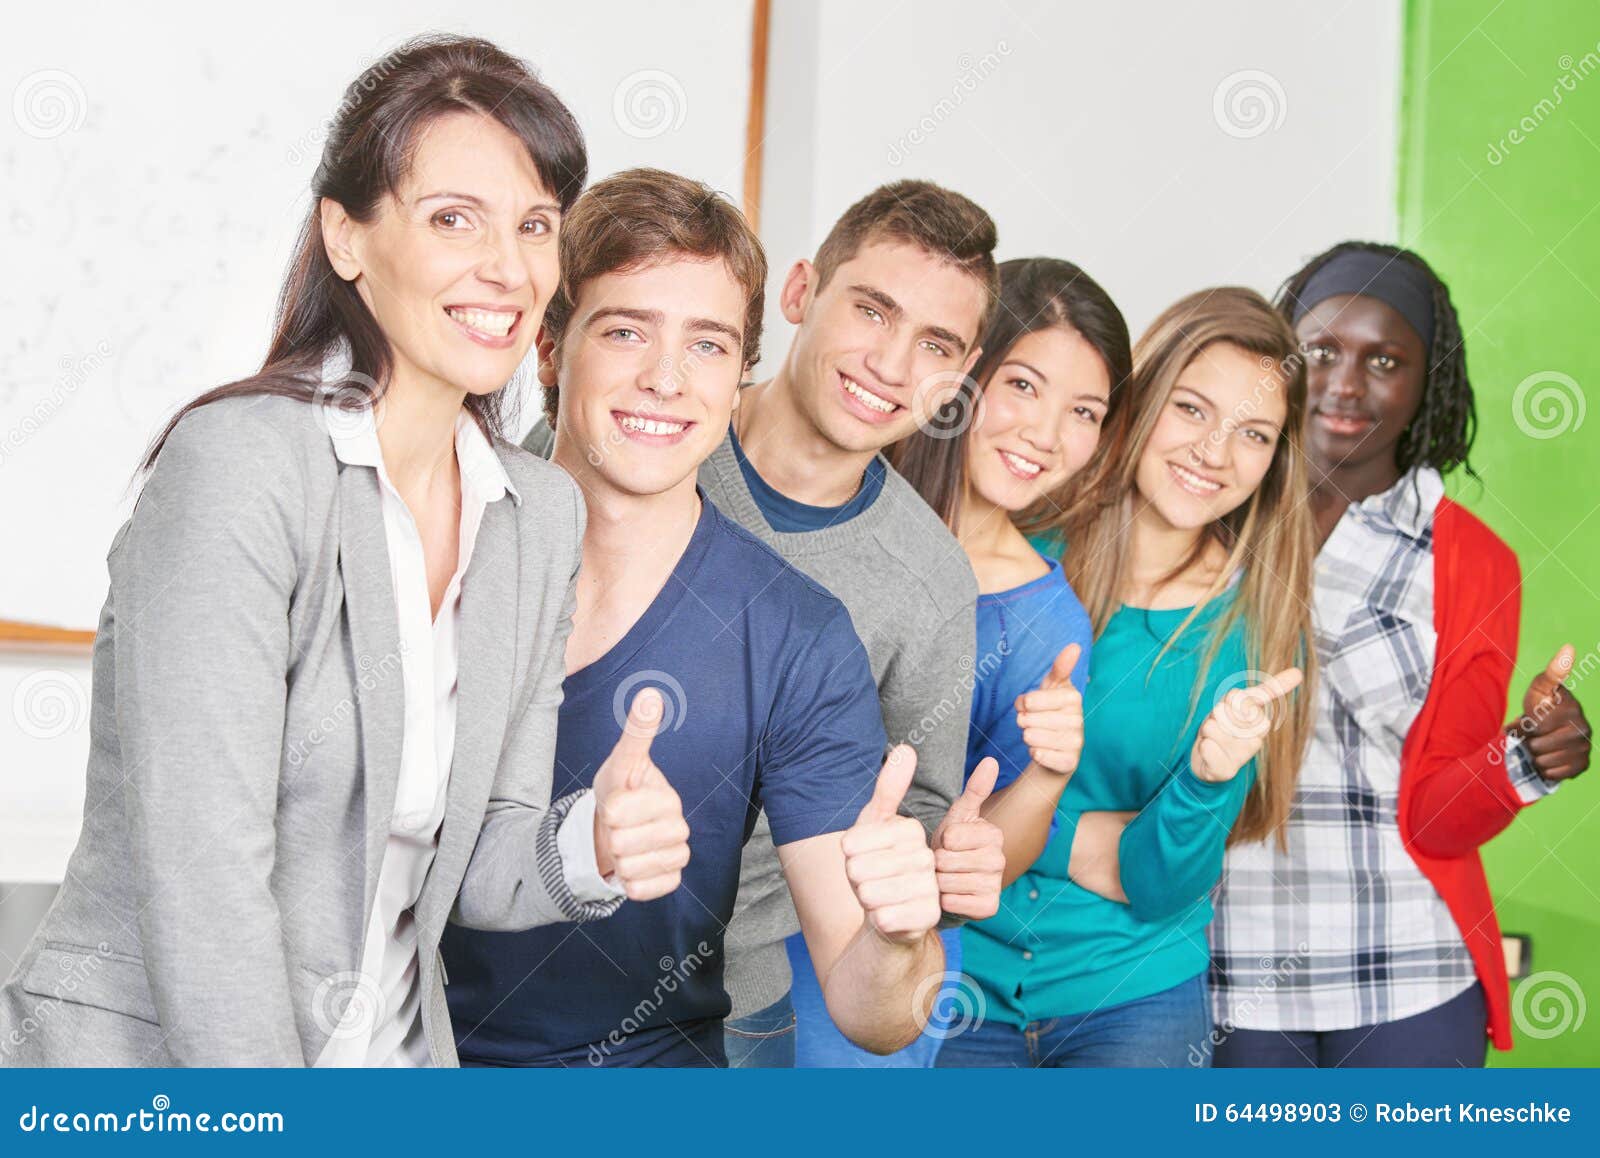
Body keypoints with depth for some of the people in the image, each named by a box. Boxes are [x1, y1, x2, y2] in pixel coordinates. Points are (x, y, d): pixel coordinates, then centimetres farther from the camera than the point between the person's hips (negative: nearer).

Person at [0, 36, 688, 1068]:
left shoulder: (546, 515, 3)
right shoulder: (241, 463, -17)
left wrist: (588, 847, -13)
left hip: (397, 1053, 6)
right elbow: (203, 878, -21)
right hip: (139, 1056, -6)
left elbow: (471, 861, 6)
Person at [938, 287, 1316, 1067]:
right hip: (962, 985, 0)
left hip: (1132, 1002, 0)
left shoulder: (1257, 634, -4)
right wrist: (1075, 842, -11)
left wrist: (1210, 776, -25)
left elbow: (1159, 888, -7)